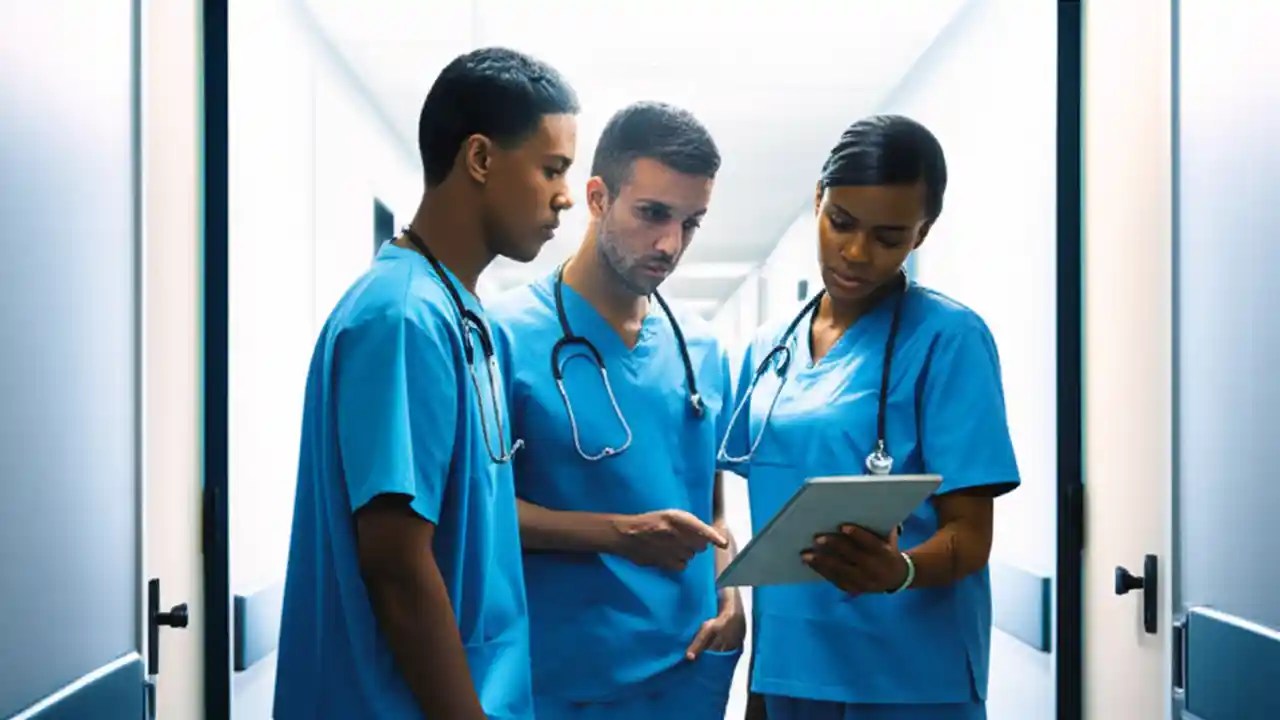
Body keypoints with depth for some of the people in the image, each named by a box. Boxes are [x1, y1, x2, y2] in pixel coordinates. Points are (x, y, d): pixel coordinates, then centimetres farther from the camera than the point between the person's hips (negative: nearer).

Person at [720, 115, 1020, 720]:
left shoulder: (948, 339, -9)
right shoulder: (768, 349, 7)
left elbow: (969, 537, -12)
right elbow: (764, 505, 12)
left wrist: (897, 571, -32)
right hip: (786, 670, 5)